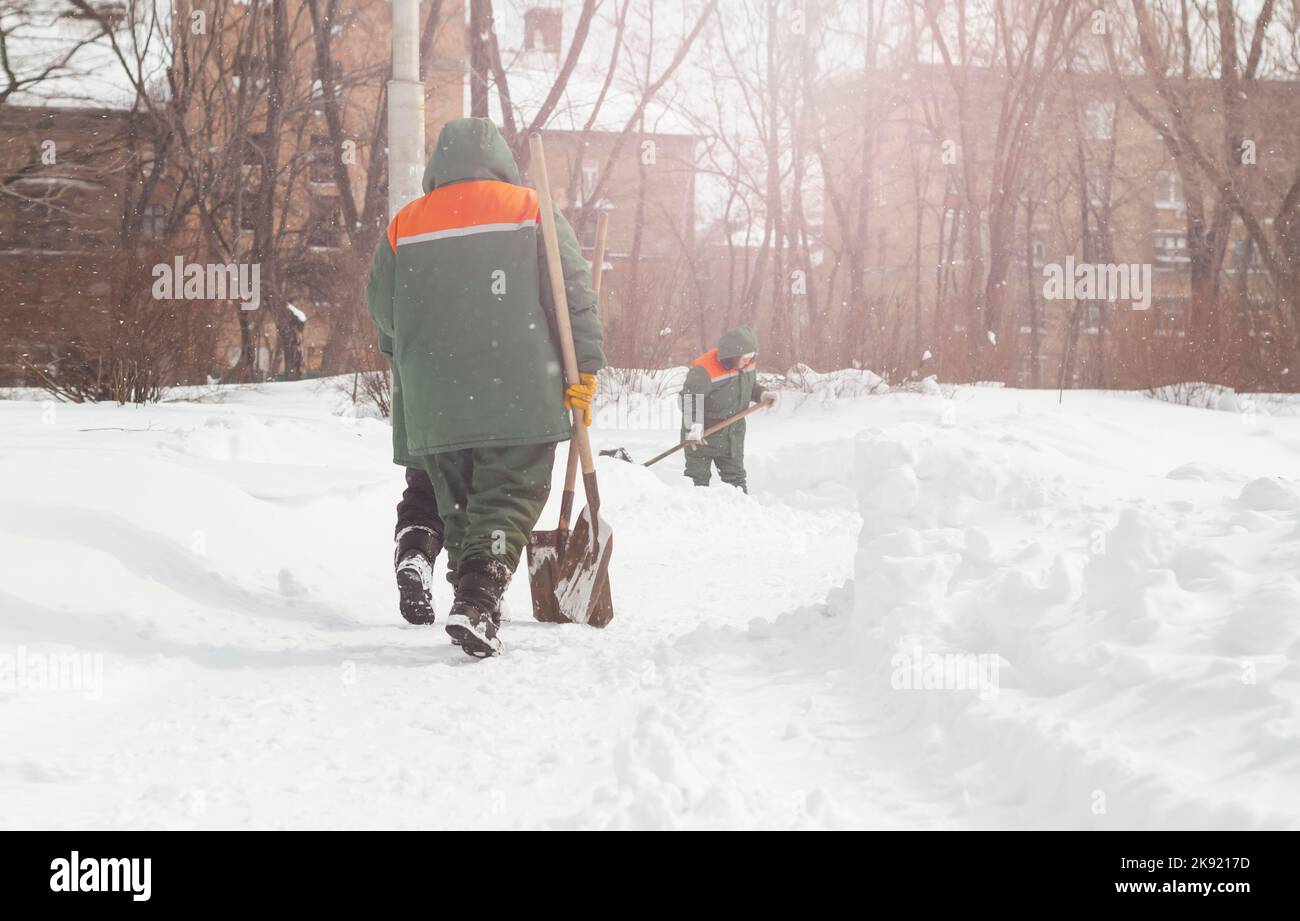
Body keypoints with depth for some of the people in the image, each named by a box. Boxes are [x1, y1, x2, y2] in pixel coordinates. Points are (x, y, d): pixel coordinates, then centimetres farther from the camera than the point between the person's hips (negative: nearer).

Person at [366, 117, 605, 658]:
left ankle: (474, 602, 16)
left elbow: (380, 310, 17)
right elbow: (574, 294, -2)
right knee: (508, 501, -3)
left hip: (432, 405, 3)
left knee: (456, 505, 16)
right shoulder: (532, 213, 4)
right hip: (519, 397, -3)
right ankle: (478, 600, -23)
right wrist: (585, 370, 0)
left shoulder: (403, 227, 11)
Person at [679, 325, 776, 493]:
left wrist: (762, 394, -3)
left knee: (735, 475, 12)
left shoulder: (749, 365, -3)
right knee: (698, 475, -1)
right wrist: (692, 428, -35)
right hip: (704, 435, -6)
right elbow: (691, 399, -26)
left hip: (733, 433, 6)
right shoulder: (703, 371, -26)